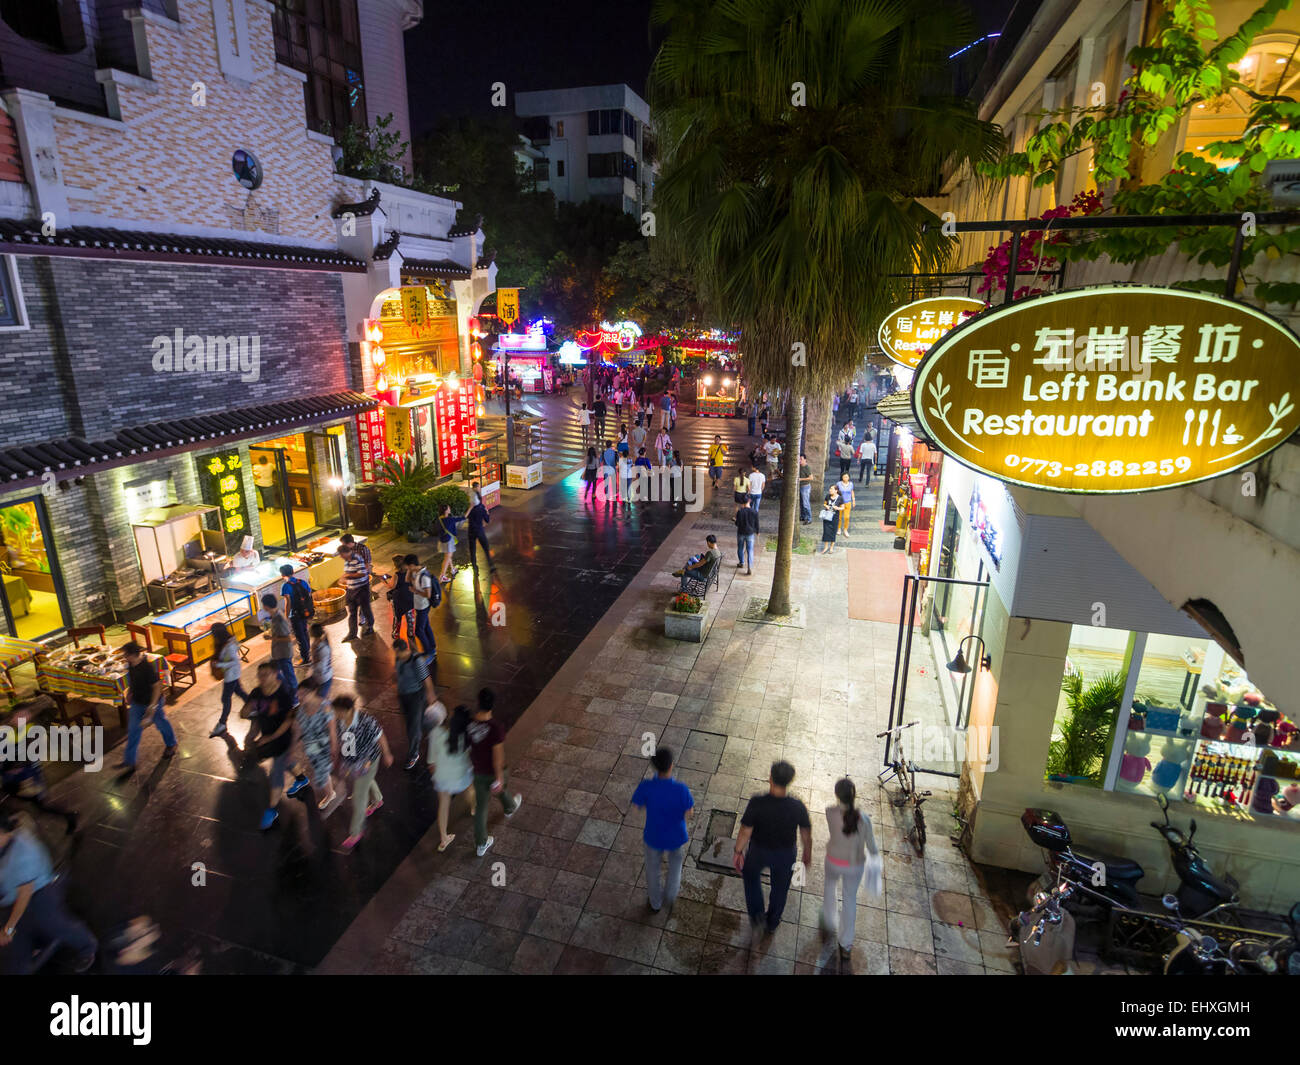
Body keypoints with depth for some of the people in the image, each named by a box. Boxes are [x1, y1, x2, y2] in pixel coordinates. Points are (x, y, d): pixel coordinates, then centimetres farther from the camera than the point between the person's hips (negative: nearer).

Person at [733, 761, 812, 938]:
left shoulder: (757, 803, -33)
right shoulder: (798, 807, -28)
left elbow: (745, 832, -22)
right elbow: (806, 836, -12)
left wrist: (738, 852, -3)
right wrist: (808, 856, 8)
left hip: (759, 850, -1)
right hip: (785, 854, 1)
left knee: (751, 876, 33)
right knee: (780, 887, 29)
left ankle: (757, 915, 32)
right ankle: (772, 923, 50)